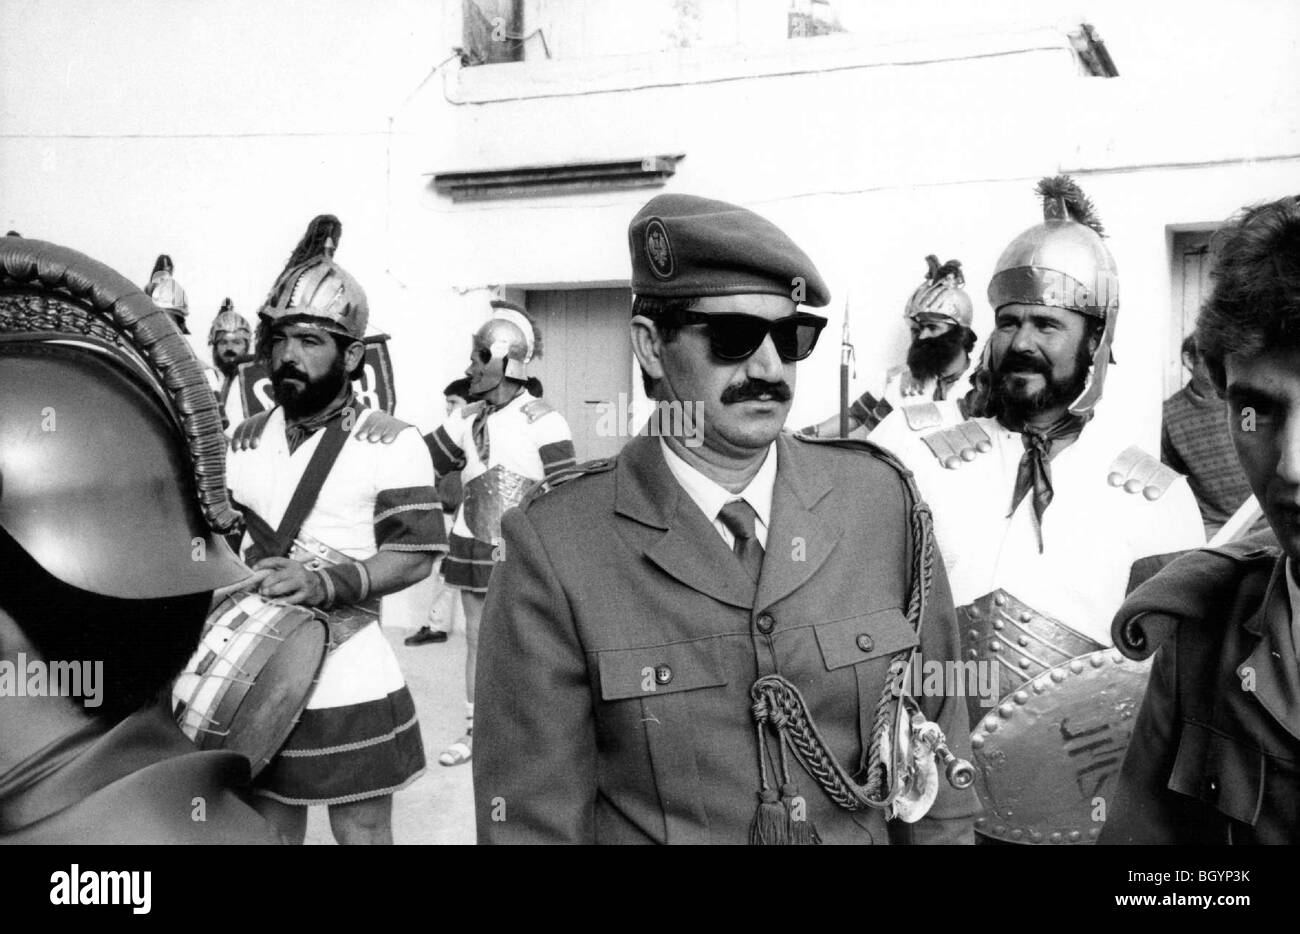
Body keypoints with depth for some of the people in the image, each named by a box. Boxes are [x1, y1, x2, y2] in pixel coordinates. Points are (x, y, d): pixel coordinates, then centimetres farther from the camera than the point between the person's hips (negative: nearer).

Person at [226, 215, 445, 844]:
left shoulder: (388, 443, -10)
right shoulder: (245, 441, 7)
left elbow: (414, 555, -15)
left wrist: (326, 584, -27)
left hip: (350, 684, -5)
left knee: (363, 834, 10)